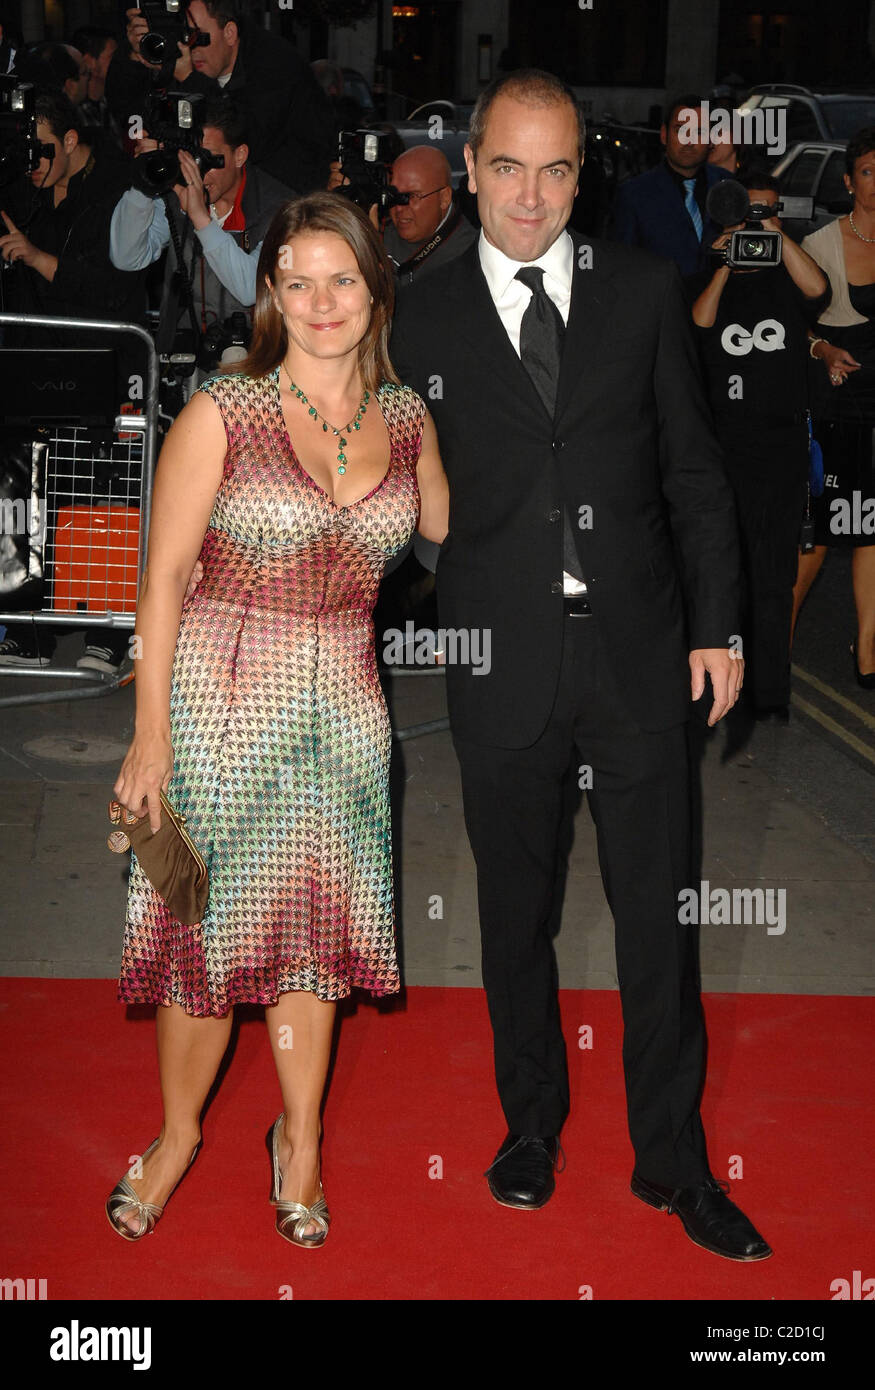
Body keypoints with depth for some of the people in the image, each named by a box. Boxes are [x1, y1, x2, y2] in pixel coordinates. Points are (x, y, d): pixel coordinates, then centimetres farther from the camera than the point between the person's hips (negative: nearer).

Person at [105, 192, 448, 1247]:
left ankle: (301, 1136, 29)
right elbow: (164, 577, -8)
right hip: (223, 695, -3)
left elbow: (451, 538, 22)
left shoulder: (406, 419, 4)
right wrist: (151, 733, -10)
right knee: (209, 918, 5)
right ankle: (178, 1132, 26)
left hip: (343, 704, 3)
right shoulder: (221, 414, -8)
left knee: (314, 921, 11)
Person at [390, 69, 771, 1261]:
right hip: (501, 662, 0)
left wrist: (717, 626, 2)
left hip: (638, 652, 0)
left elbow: (695, 469, 6)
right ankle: (532, 1123, 32)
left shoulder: (644, 291, 4)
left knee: (658, 912, 5)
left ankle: (673, 1160, 19)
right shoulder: (421, 322, 2)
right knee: (516, 908, 13)